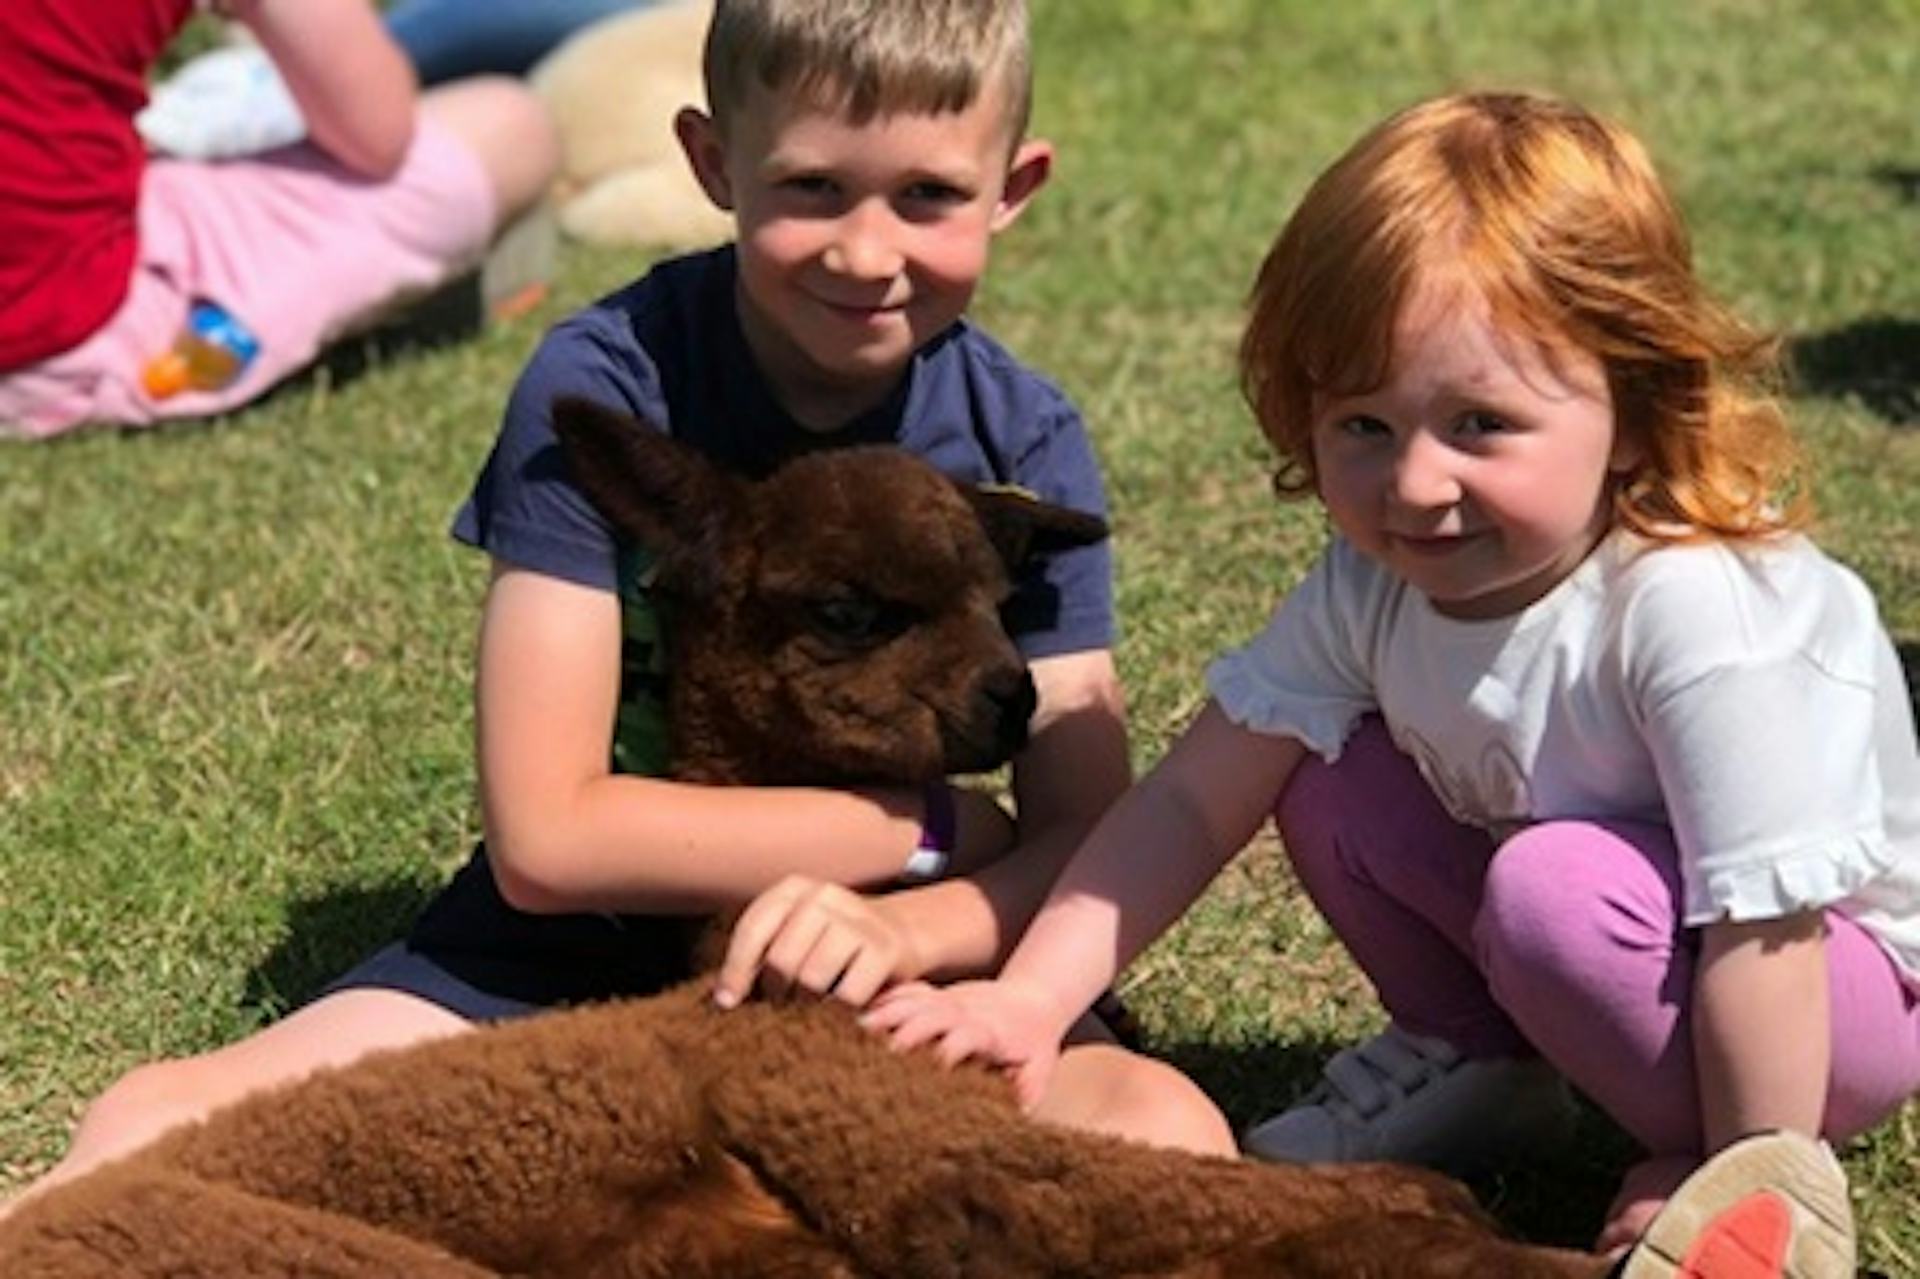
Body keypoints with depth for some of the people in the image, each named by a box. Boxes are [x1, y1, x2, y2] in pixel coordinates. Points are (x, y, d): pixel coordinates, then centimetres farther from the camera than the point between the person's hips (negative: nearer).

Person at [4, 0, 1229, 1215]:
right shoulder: (604, 389, -15)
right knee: (150, 1137, -26)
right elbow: (547, 838, -16)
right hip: (577, 950, -2)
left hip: (877, 968, 2)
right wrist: (924, 828, -15)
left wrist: (899, 929, -31)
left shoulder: (1023, 443, -8)